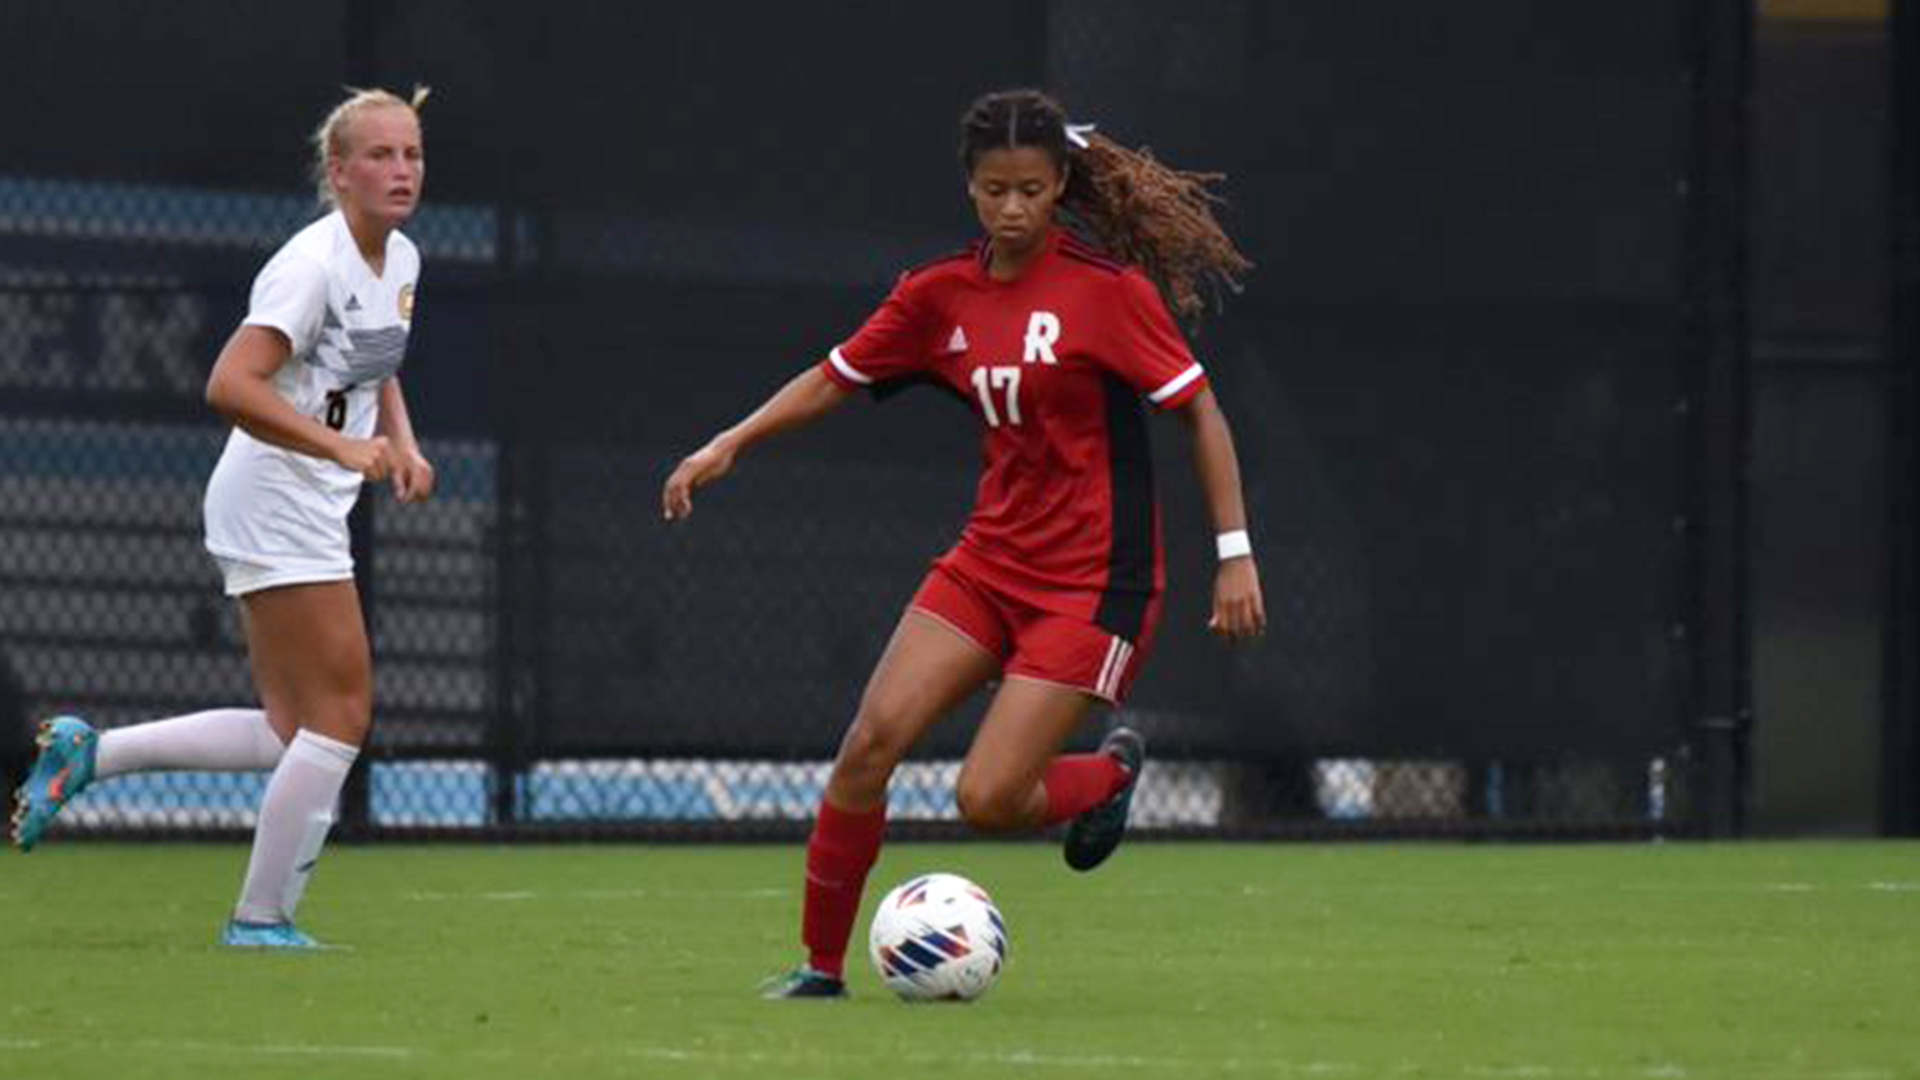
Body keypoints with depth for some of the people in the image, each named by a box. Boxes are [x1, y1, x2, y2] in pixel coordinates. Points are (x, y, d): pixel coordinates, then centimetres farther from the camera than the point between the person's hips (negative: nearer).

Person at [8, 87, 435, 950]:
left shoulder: (401, 260, 10)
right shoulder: (313, 264, -19)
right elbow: (231, 387, -27)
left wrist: (403, 443, 10)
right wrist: (341, 447, -30)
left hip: (312, 513, 9)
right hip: (275, 501, -9)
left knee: (292, 734, 10)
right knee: (341, 717, -8)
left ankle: (88, 753, 14)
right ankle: (262, 918, 1)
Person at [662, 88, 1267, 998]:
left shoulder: (1106, 289, -12)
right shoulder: (941, 295, 3)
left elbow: (1200, 411, -8)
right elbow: (836, 377, 14)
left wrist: (1235, 553, -11)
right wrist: (730, 444, 4)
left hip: (1092, 580, -5)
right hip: (991, 559, 5)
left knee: (987, 801, -13)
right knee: (872, 739, -11)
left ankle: (1112, 771, 20)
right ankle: (821, 964, 2)